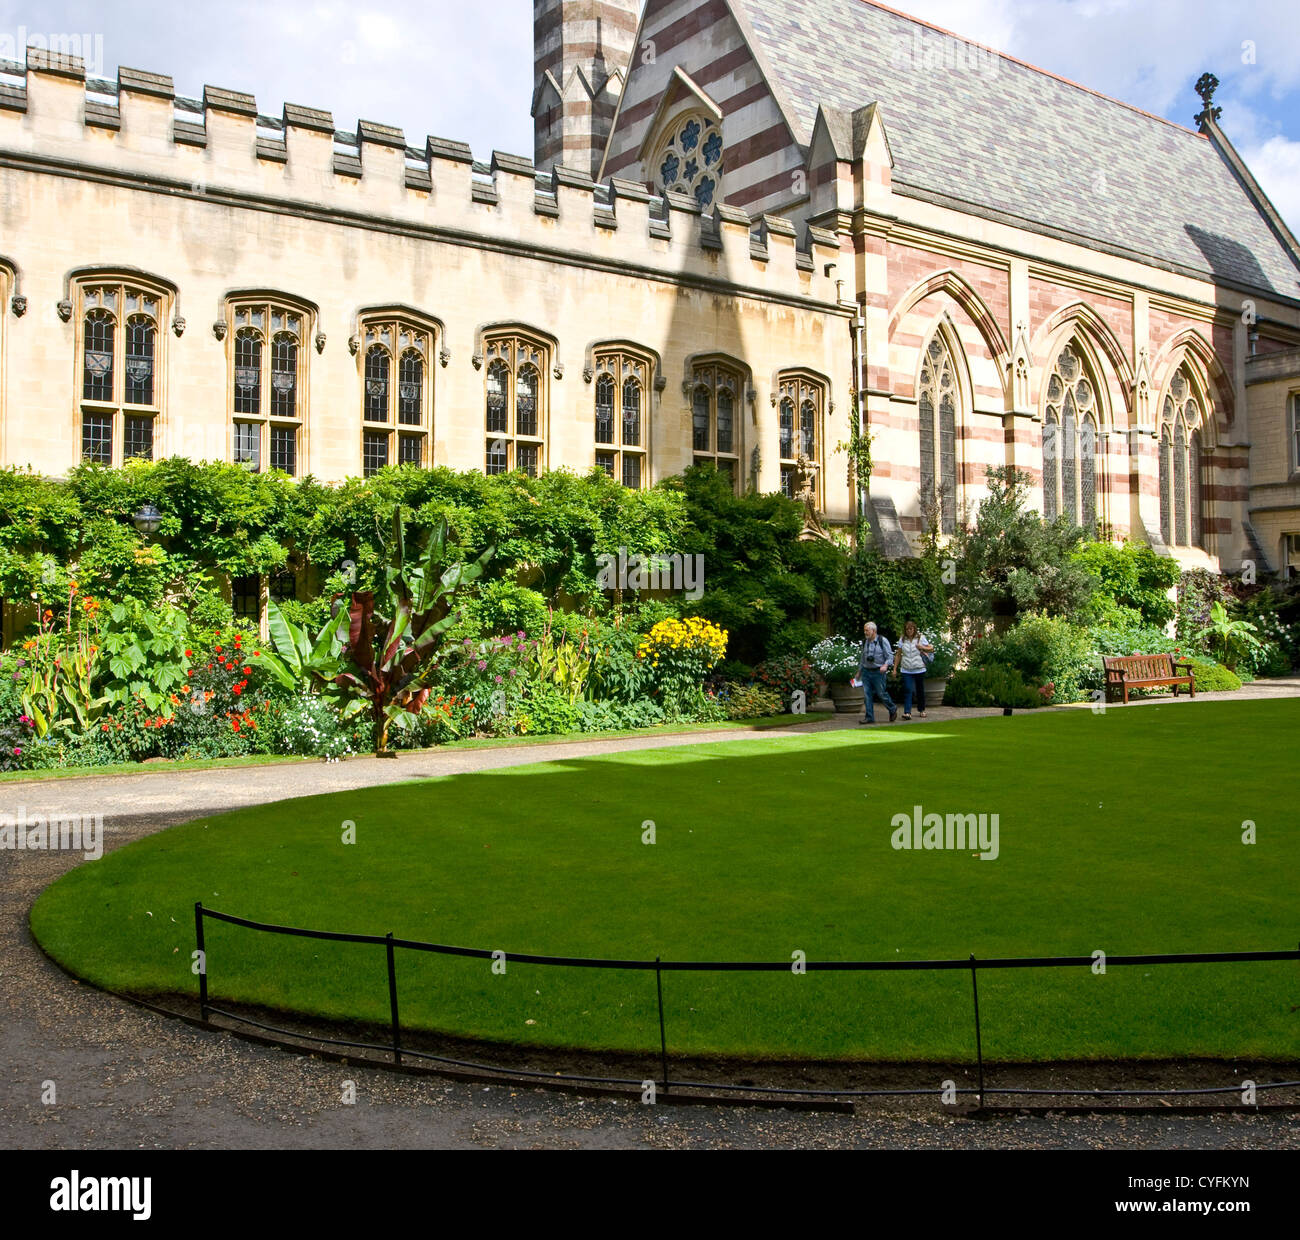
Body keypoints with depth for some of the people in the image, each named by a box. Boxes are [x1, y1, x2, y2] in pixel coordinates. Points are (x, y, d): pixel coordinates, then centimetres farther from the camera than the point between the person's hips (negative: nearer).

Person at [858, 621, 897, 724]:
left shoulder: (883, 641, -5)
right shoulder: (865, 642, 11)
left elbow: (890, 656, -7)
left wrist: (885, 665, -24)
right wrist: (859, 671, 24)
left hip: (878, 672, -5)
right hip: (866, 672, 5)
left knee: (881, 693, -1)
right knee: (867, 694, 0)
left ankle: (892, 709, 24)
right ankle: (869, 717, 4)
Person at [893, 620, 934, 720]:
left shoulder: (921, 638, 2)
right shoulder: (902, 639, 6)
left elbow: (931, 649, 5)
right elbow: (898, 655, 10)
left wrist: (922, 648, -14)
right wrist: (895, 668, 7)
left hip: (919, 669, 0)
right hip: (906, 670, 0)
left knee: (920, 690, 11)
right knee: (907, 690, -11)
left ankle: (921, 710, 29)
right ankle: (907, 713, -17)